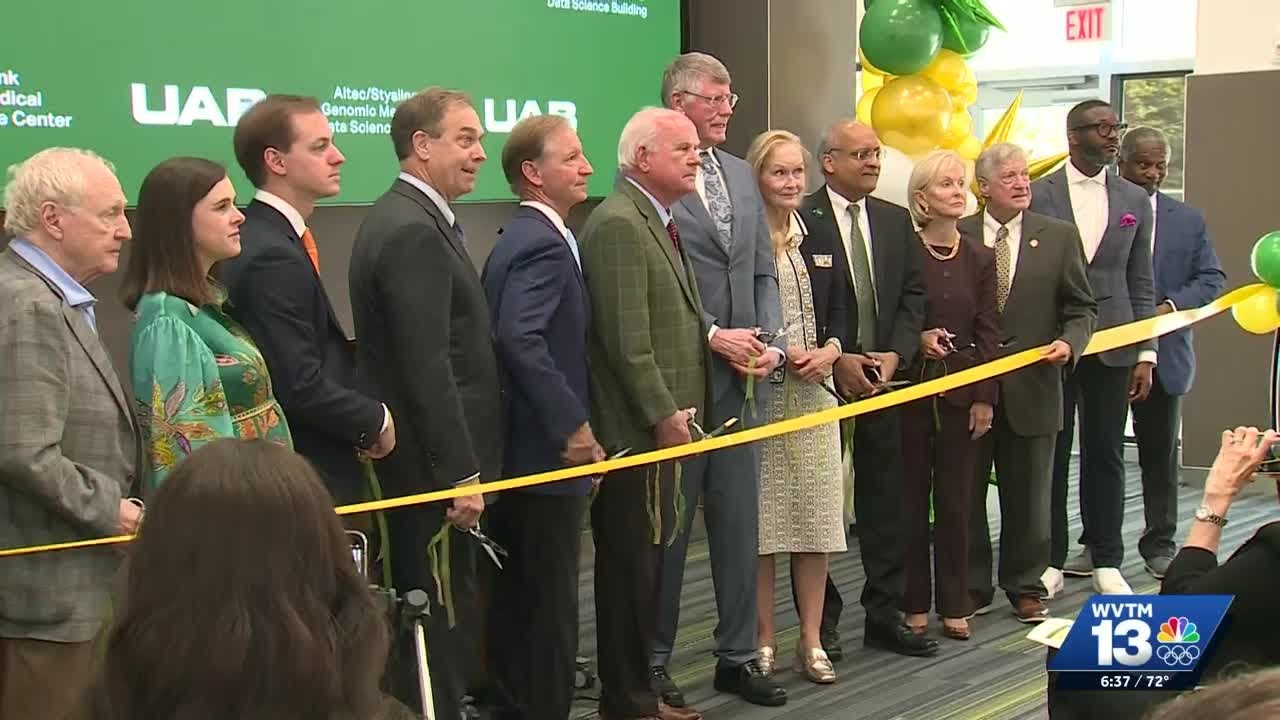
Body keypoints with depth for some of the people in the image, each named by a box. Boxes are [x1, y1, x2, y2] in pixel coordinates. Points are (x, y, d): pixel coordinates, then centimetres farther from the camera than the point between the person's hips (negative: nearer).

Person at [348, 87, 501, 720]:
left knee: (433, 612, 17)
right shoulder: (414, 231, -19)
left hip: (427, 458, 10)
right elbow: (428, 368, -24)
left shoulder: (408, 218, 14)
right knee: (438, 616, -2)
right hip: (429, 464, -10)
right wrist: (462, 473, -21)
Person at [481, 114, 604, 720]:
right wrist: (573, 424, -25)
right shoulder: (543, 244, -17)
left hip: (519, 450, 10)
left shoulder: (520, 238, 14)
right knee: (551, 603, 0)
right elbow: (521, 339, -31)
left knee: (517, 598, 16)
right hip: (547, 451, -10)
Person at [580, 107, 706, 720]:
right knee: (630, 567, -1)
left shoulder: (658, 221, 17)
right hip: (637, 429, -10)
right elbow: (627, 339, -20)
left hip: (661, 425, 10)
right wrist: (663, 415, -17)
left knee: (646, 564, 14)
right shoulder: (617, 224, -15)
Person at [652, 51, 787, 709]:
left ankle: (738, 655, 23)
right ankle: (652, 658, 18)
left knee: (739, 521, 12)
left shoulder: (741, 175, 14)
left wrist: (768, 341, 0)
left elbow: (764, 272, 15)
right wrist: (711, 336, -16)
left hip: (742, 377, 7)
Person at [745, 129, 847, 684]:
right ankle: (763, 640, 11)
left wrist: (829, 350, -5)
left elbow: (840, 312, 14)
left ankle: (811, 641, 15)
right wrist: (778, 352, -15)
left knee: (816, 517, 6)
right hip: (758, 393, -5)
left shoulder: (820, 240, 12)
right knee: (760, 519, 0)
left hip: (815, 392, 5)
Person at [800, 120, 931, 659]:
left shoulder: (896, 220, 10)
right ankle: (822, 622, 15)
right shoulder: (801, 221, -9)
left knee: (884, 502, 9)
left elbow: (913, 295, 10)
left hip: (882, 376, 5)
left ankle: (885, 615, 19)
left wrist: (895, 355, -5)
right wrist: (835, 360, -14)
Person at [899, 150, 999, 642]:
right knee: (910, 499, 4)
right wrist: (914, 339, -16)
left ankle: (954, 604, 15)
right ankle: (914, 604, 14)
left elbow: (988, 332, 5)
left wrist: (985, 397, -1)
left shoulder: (979, 258, 6)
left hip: (961, 390, 2)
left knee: (955, 500, 6)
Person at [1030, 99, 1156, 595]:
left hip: (1112, 345, 2)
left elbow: (1140, 284, 9)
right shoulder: (1038, 196, -1)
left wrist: (1146, 354, 4)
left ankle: (1105, 559, 18)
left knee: (1105, 454, 7)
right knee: (1050, 453, 4)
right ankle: (1051, 558, 15)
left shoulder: (1133, 200, 8)